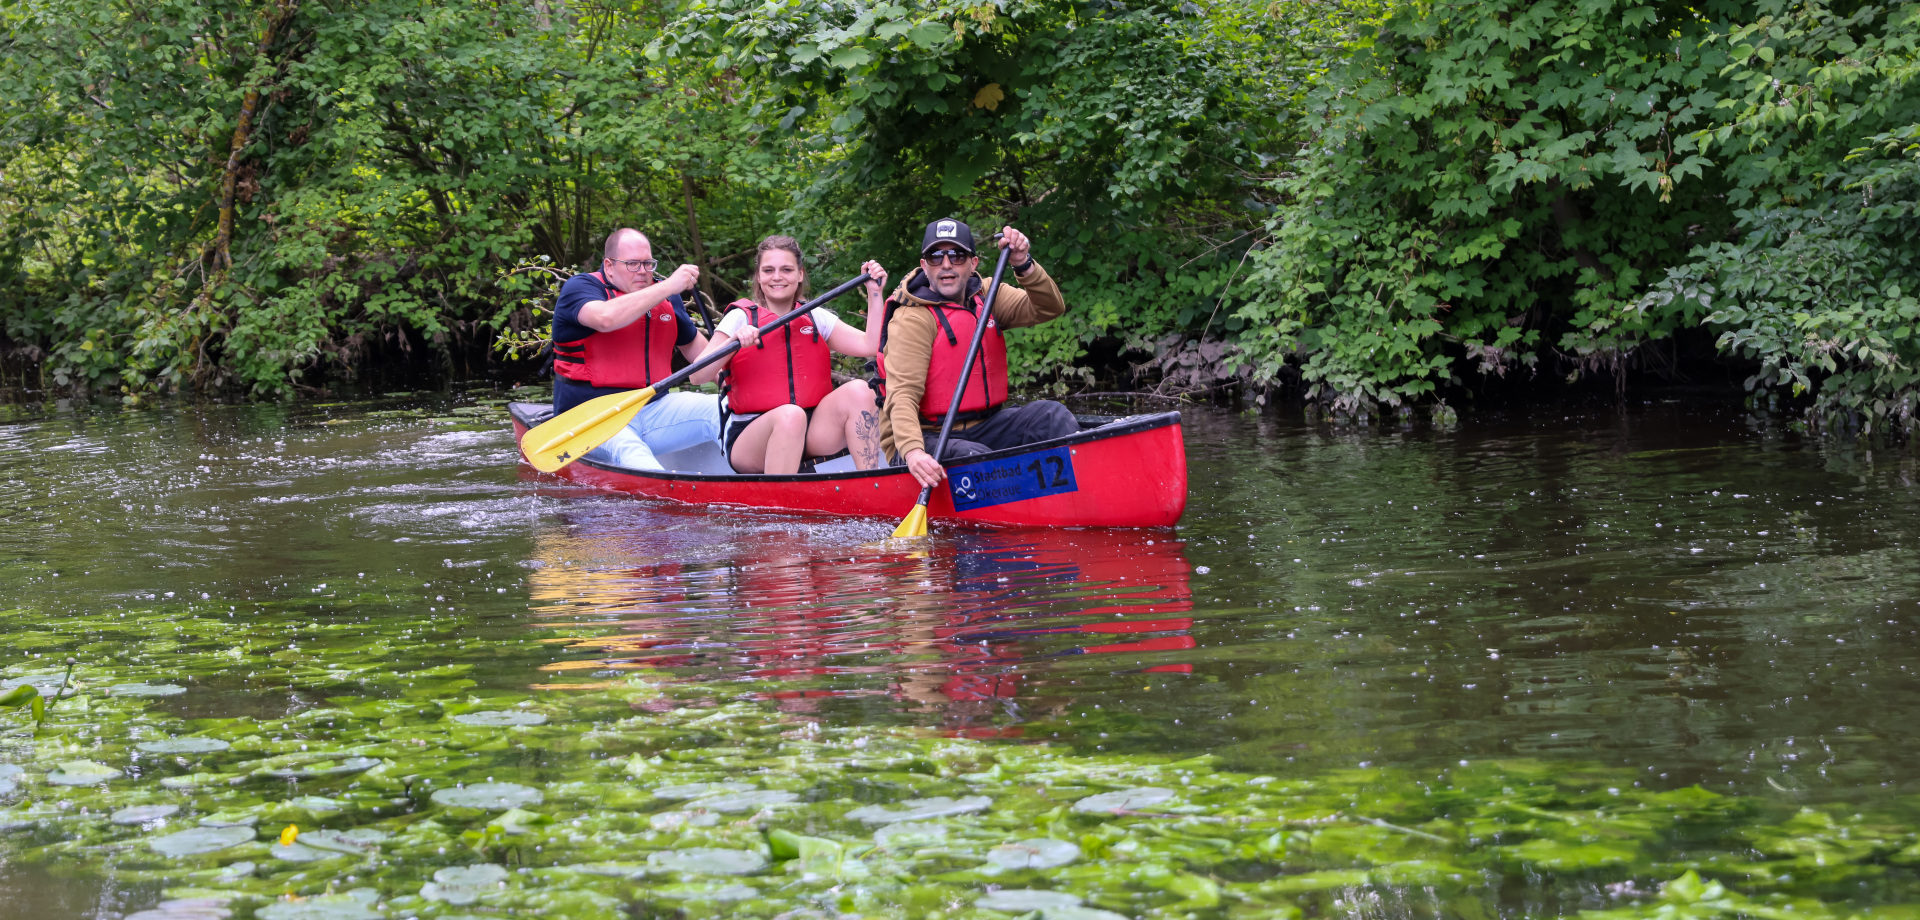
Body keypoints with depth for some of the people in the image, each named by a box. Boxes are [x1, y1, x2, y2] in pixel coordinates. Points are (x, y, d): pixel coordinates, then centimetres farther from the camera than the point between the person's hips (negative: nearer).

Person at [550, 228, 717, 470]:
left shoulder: (667, 299, 15)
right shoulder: (579, 287, -4)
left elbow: (692, 344, 33)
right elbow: (605, 318, -27)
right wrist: (668, 287, -24)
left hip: (654, 408, 6)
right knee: (627, 451, -39)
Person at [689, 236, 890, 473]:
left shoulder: (816, 318, 14)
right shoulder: (740, 318, 2)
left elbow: (870, 346, 2)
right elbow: (698, 376, -10)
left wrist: (875, 293, -3)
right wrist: (734, 341, -25)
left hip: (810, 434, 4)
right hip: (749, 440, -4)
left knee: (858, 391, -20)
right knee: (790, 415, -36)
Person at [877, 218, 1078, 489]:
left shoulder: (986, 296, 9)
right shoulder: (912, 319, -13)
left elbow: (1050, 308, -3)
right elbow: (903, 395, -25)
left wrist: (1023, 265, -21)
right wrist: (912, 452, -43)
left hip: (980, 428, 6)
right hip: (926, 437, -6)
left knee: (1051, 415, -16)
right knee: (976, 457, -36)